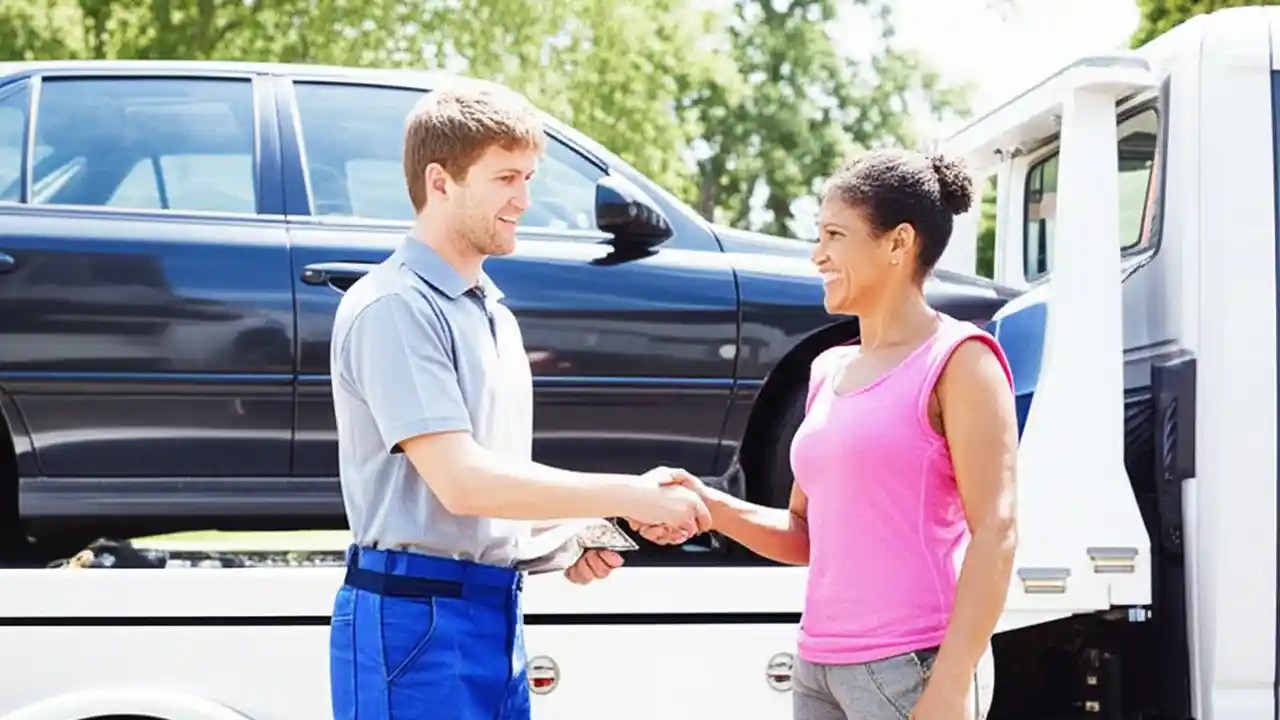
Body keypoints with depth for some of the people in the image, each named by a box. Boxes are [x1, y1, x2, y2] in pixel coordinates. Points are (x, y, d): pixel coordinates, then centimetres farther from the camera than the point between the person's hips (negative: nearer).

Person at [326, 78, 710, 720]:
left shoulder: (492, 312, 17)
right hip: (414, 618, -9)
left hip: (495, 613, 9)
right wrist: (628, 496, -17)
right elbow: (461, 482, -20)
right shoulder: (394, 308, -13)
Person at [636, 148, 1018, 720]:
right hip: (818, 667, 7)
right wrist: (707, 505, 2)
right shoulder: (828, 370, 15)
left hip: (911, 668, -7)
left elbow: (994, 534, -13)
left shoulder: (957, 359, -6)